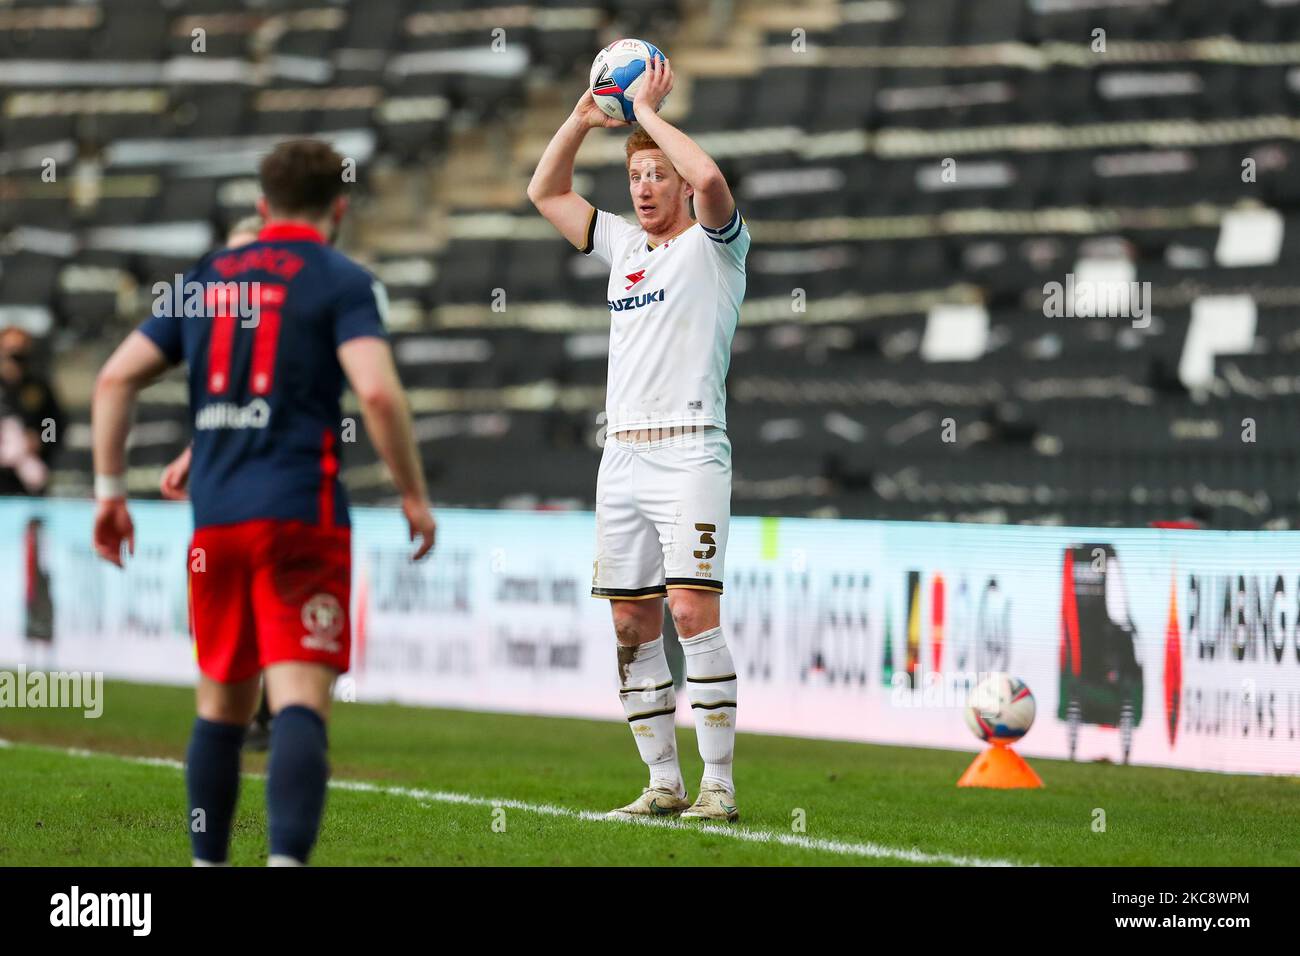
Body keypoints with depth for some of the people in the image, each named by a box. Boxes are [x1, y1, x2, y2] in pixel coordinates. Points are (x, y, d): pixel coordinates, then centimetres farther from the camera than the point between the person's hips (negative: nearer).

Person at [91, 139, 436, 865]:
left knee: (222, 703, 17)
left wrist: (111, 489, 17)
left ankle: (208, 861, 22)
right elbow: (378, 391, -15)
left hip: (214, 518, 5)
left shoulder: (205, 280, 16)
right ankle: (288, 857, -29)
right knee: (302, 702, -12)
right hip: (302, 517, -5)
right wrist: (415, 496, -5)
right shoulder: (342, 282, 0)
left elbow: (117, 378, 13)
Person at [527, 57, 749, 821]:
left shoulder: (716, 244, 1)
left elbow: (711, 178, -20)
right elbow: (547, 191, 25)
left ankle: (719, 785, -14)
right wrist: (584, 119, 12)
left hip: (690, 451, -7)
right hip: (622, 457, 7)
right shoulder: (624, 247, 19)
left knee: (693, 610, -15)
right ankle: (664, 782, 9)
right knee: (633, 623, 4)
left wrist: (649, 112, -9)